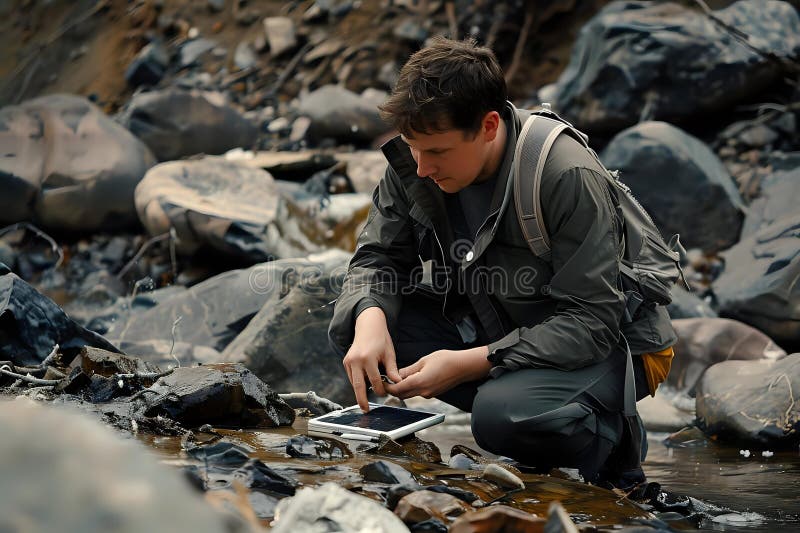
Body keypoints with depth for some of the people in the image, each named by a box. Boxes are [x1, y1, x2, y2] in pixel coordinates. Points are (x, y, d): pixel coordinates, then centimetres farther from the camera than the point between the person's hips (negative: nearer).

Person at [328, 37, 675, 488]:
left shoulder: (569, 179, -26)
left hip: (587, 346, -6)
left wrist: (469, 363, -32)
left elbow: (592, 322, -26)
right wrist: (370, 318, -24)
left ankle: (606, 436, -3)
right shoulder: (414, 164, -8)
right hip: (481, 326, 7)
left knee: (504, 418, -38)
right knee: (351, 327, -15)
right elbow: (378, 257, 2)